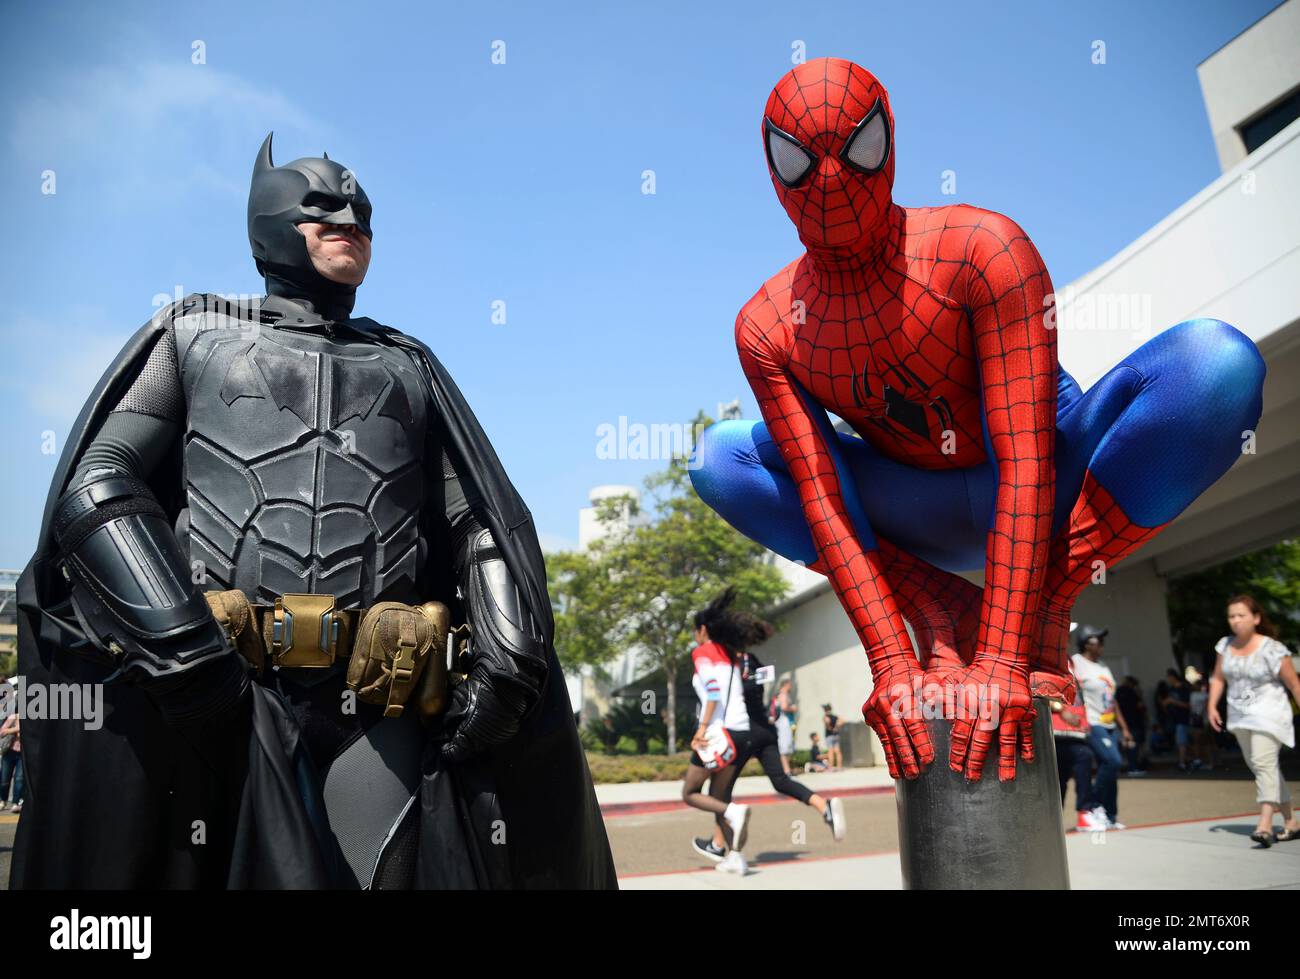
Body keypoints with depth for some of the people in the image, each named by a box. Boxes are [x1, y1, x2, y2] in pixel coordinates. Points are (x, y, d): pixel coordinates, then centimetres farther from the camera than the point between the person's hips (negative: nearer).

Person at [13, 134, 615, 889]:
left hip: (385, 712, 2)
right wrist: (178, 638, -11)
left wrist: (506, 658, -1)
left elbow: (487, 525, 16)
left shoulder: (409, 366, 22)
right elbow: (96, 486, 4)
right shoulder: (197, 334, 17)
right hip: (219, 694, -1)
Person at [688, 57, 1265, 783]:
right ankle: (939, 609, -13)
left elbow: (1026, 463, -30)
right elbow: (820, 500, -19)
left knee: (1217, 361, -29)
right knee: (723, 458, -15)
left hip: (1056, 491, -2)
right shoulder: (766, 328, -15)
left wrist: (1001, 659, -36)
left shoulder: (982, 248, -24)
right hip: (929, 519, 3)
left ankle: (1044, 609, -19)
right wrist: (891, 663, -29)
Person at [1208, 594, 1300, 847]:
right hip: (1239, 715, 7)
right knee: (1259, 766, 13)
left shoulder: (1272, 649, -13)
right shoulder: (1225, 645, 3)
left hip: (1268, 713, -7)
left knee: (1264, 762, -19)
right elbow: (1218, 678, 11)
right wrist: (1212, 705, 1)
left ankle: (1265, 825, -21)